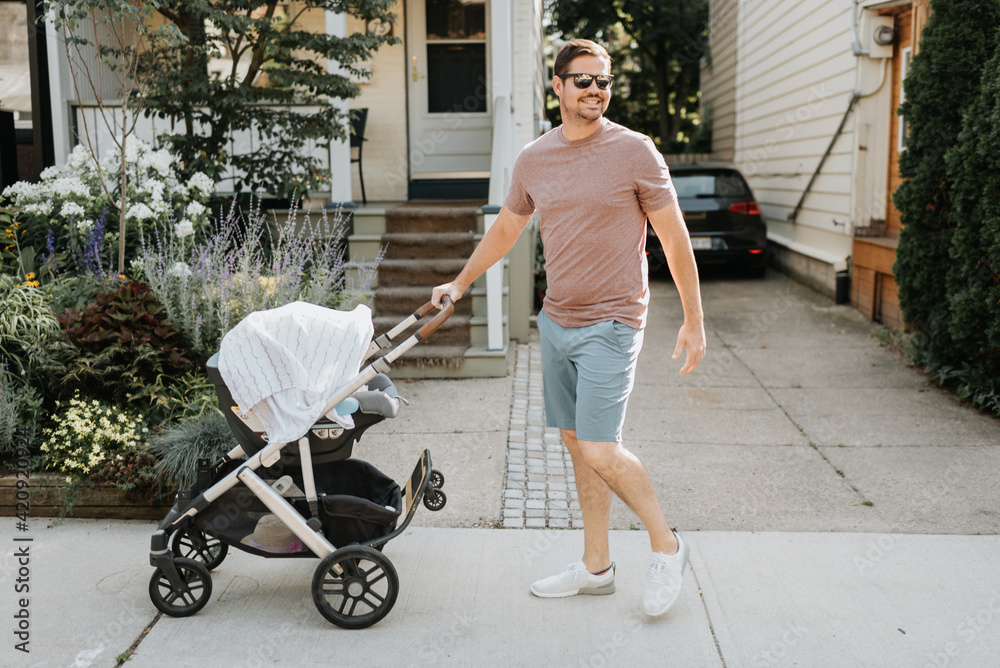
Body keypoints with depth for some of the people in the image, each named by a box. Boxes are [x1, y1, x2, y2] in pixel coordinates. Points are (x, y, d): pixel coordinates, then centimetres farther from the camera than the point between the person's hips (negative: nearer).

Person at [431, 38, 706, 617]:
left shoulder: (634, 151, -7)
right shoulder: (533, 159, 7)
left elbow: (675, 238, -3)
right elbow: (505, 229, 22)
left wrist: (694, 320, -4)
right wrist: (460, 284, 23)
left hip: (610, 324, -6)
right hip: (556, 321, 6)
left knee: (599, 450, -12)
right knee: (576, 443, 11)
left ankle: (667, 547, 12)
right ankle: (596, 566, 25)